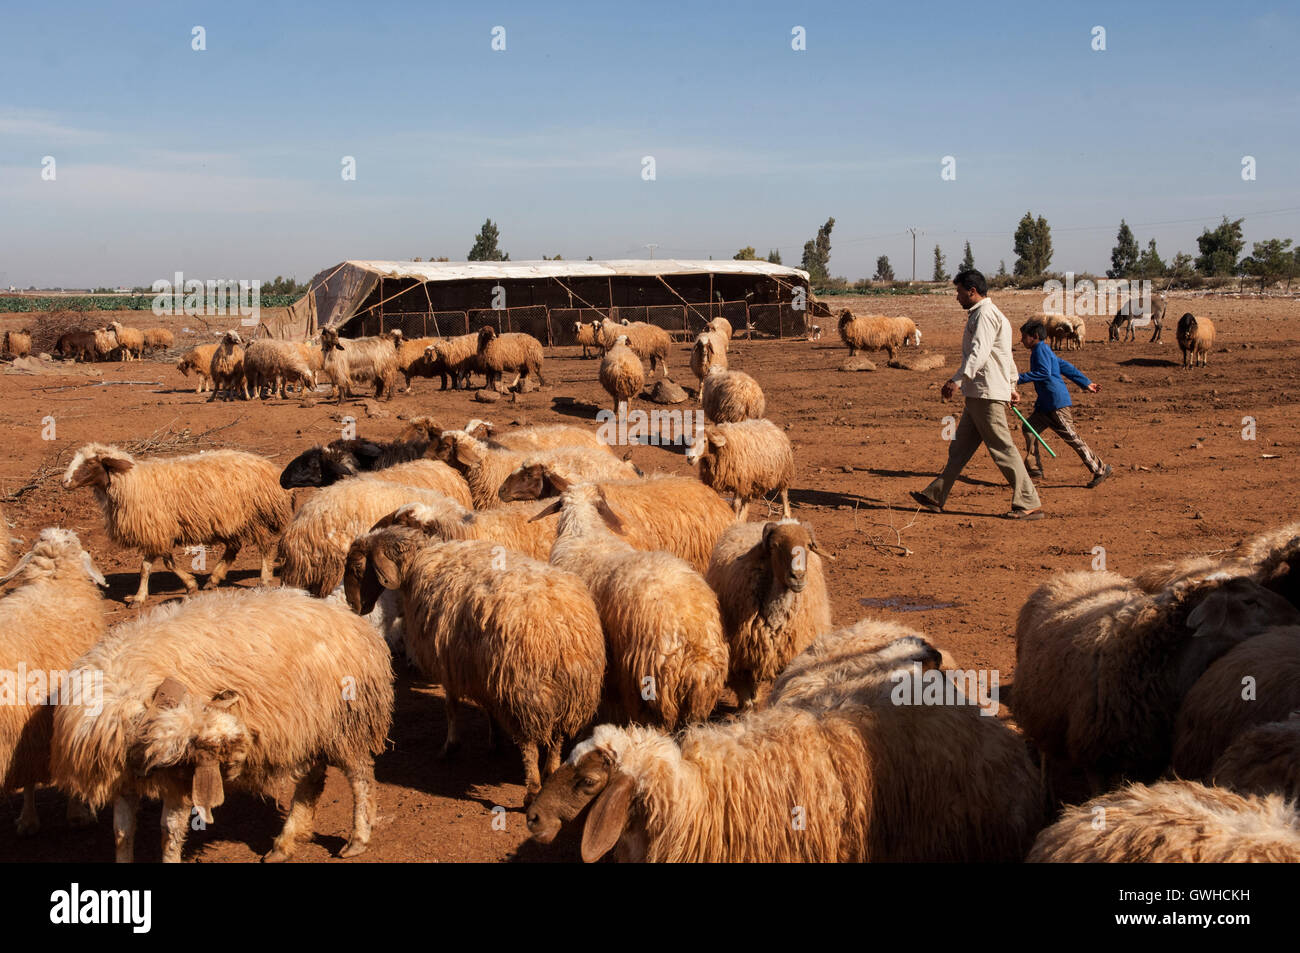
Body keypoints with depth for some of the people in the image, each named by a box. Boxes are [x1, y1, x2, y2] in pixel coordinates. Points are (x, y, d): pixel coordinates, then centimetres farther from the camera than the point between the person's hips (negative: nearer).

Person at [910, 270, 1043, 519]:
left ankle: (1030, 505, -6)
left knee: (1003, 449, -8)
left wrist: (958, 380, -36)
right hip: (978, 395, 11)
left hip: (987, 394, -11)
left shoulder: (984, 314, -12)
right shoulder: (982, 314, 21)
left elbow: (979, 351, -27)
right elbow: (1006, 355, 29)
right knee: (959, 447, 12)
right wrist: (1011, 385, 36)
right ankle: (935, 497, 18)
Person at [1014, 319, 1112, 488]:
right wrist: (1086, 383, 25)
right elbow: (1066, 367, 23)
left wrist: (1020, 379, -21)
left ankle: (1100, 469, 0)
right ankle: (1034, 469, 7)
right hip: (1046, 404, 11)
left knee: (1071, 437, -6)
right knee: (1030, 428, 5)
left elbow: (1044, 372, -22)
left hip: (1056, 402, -11)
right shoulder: (1044, 350, 20)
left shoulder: (1041, 349, -10)